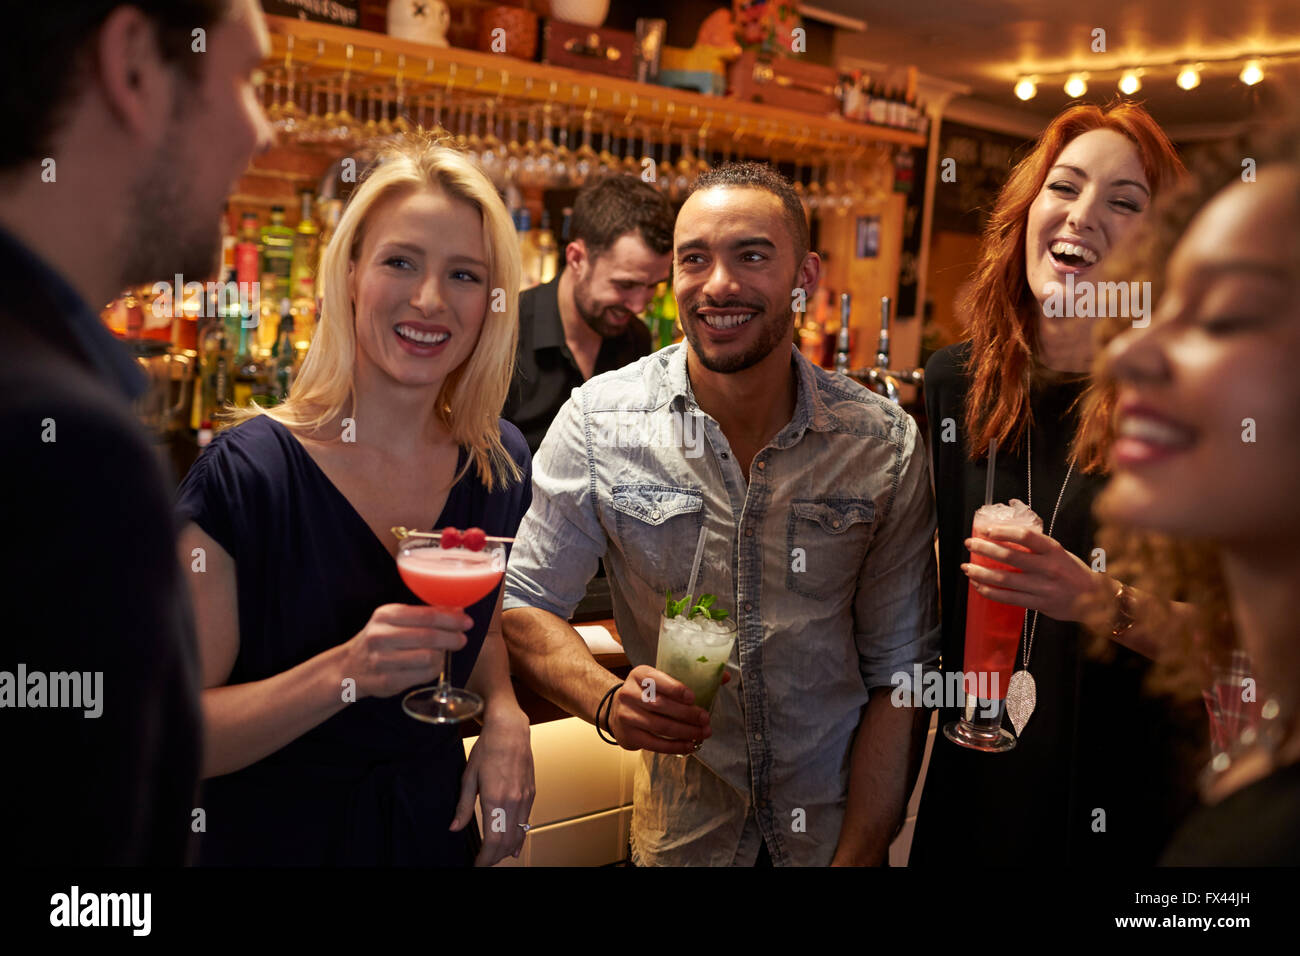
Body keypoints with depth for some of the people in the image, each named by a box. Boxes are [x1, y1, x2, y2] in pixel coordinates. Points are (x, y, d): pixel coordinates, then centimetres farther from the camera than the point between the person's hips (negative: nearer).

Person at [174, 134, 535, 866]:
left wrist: (504, 714, -8)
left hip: (435, 829, 4)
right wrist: (345, 673, -33)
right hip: (271, 838, -4)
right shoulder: (247, 472, -20)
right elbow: (173, 736, -19)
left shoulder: (500, 464, -5)